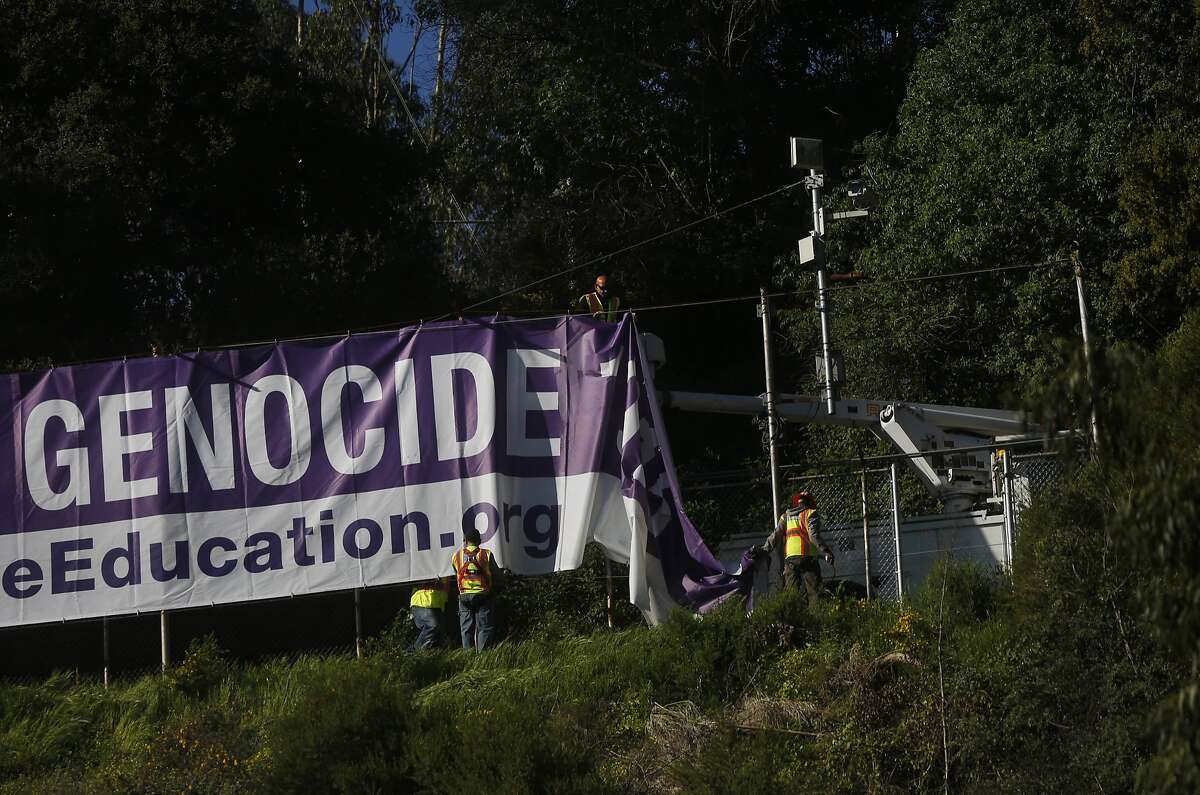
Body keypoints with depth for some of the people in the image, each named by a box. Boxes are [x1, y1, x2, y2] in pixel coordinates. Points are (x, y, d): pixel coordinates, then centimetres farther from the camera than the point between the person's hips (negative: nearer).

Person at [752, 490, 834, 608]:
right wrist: (826, 550, -14)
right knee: (814, 591, -3)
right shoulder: (810, 513, 4)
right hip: (807, 557, -4)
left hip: (790, 558, 4)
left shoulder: (785, 517, 18)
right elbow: (814, 535, -10)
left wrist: (764, 550, 13)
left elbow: (775, 536, 10)